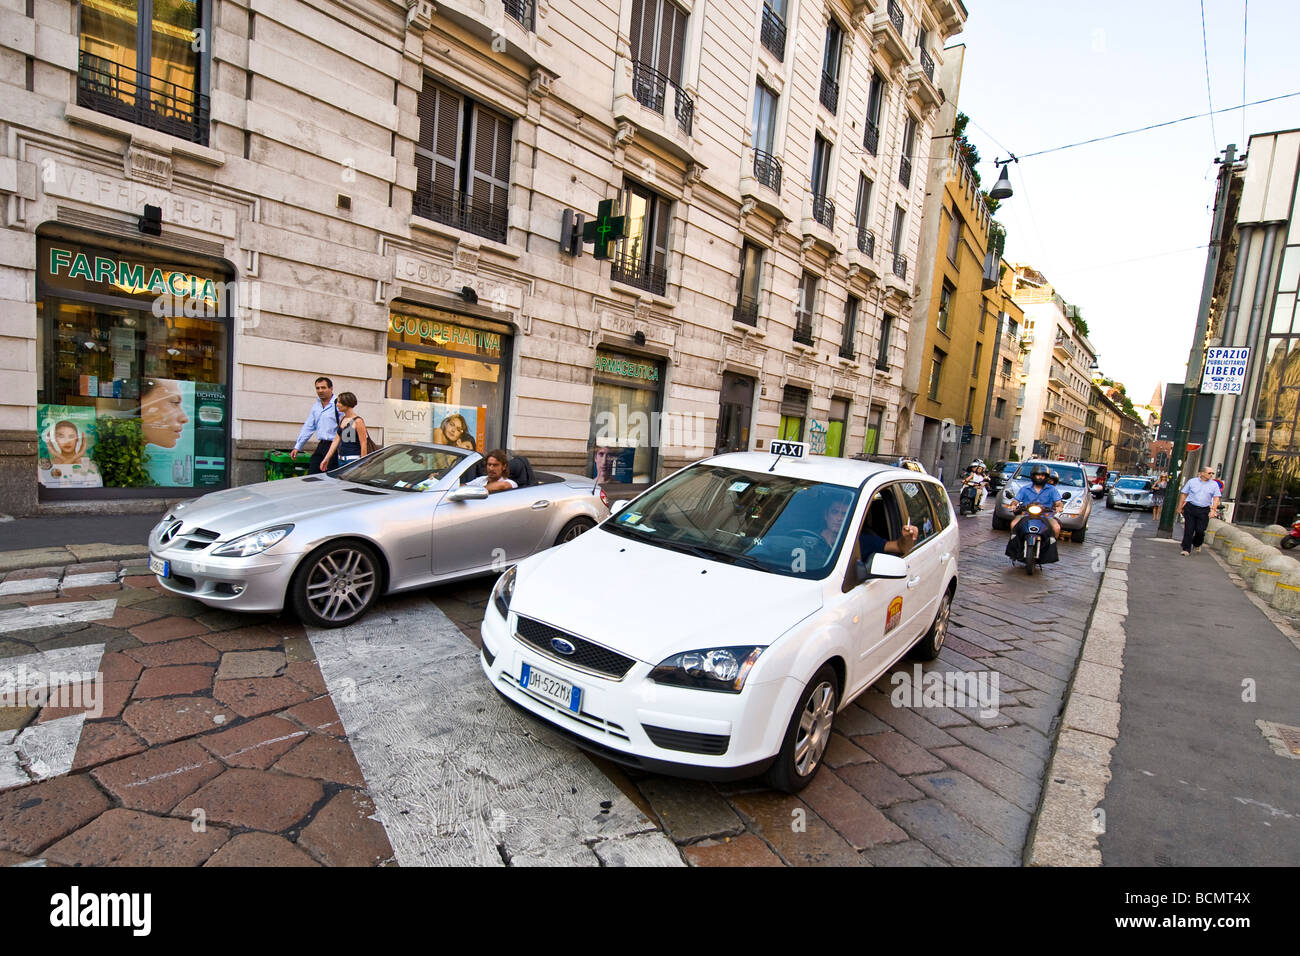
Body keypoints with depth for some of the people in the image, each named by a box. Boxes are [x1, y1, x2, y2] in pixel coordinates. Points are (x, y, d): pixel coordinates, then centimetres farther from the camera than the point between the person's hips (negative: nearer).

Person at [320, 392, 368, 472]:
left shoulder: (358, 421, -10)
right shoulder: (342, 419, 14)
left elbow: (363, 444, -13)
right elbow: (336, 440, 16)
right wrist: (326, 459, 13)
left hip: (353, 460, -8)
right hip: (341, 459, 8)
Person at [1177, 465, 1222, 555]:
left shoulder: (1214, 484, 8)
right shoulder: (1192, 481, 5)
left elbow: (1216, 498, 4)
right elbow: (1183, 494, 7)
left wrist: (1213, 510, -8)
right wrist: (1180, 507, 5)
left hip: (1204, 510, 1)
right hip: (1190, 508, -1)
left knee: (1200, 530, -3)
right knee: (1189, 529, -3)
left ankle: (1197, 545, 27)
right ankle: (1186, 549, 3)